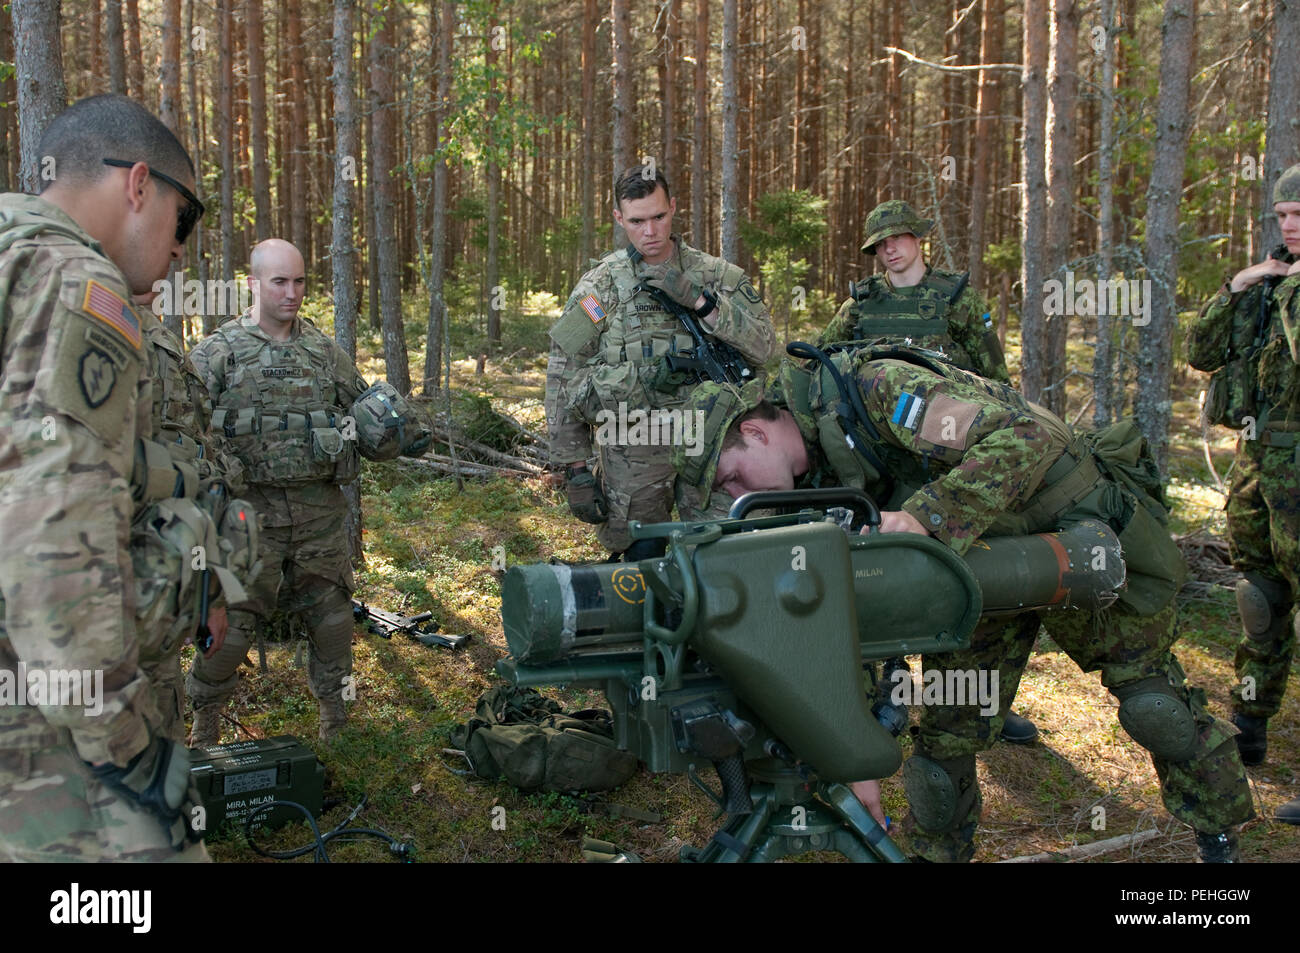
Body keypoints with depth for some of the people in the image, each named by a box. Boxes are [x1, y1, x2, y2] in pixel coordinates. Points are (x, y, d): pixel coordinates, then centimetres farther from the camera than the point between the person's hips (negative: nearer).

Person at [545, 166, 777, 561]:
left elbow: (764, 349, -7)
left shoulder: (715, 275, 4)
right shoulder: (598, 287, 0)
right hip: (633, 451, -1)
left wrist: (701, 301, -18)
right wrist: (575, 471, -1)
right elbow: (562, 382, 2)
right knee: (642, 561, 1)